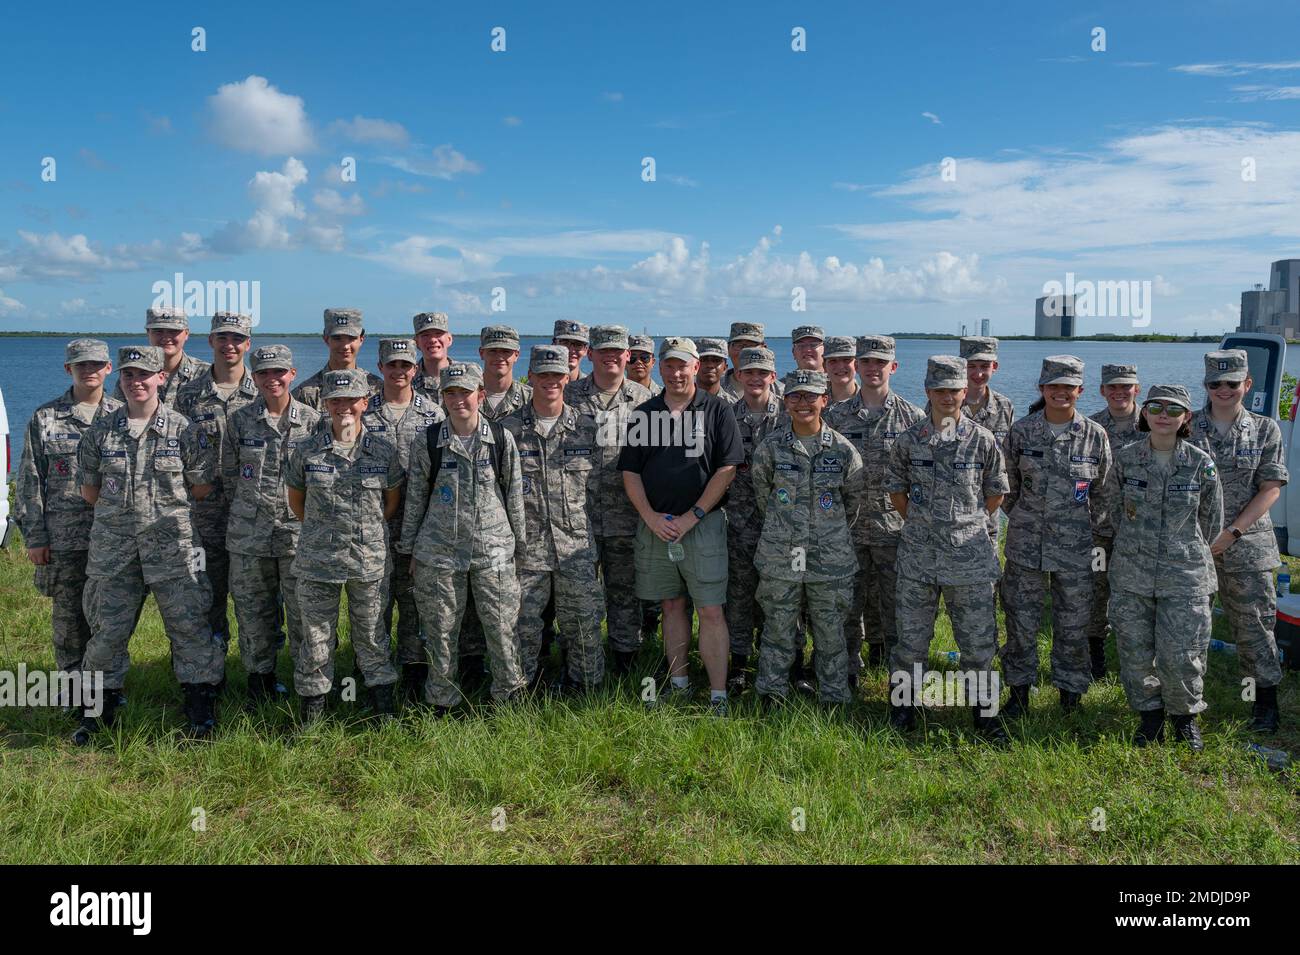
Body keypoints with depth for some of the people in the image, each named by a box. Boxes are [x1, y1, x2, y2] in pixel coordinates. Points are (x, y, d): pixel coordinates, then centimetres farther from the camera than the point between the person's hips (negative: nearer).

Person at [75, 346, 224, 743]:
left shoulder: (182, 429, -2)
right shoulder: (101, 431, 4)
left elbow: (202, 490, 3)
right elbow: (90, 492, 11)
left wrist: (167, 506, 7)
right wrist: (124, 508, 8)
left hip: (171, 545, -2)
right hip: (113, 546, 2)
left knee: (188, 626, 1)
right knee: (107, 630, 9)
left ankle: (199, 704, 14)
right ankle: (99, 707, 26)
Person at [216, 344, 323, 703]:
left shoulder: (312, 420, 0)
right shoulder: (240, 420, 3)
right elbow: (228, 474, 10)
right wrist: (246, 510, 8)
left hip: (299, 532, -1)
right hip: (249, 533, 2)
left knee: (304, 608, 2)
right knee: (252, 608, 9)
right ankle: (259, 676, 24)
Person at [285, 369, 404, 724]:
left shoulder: (384, 450, -1)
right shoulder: (306, 452, -1)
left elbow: (392, 501, 11)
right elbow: (296, 501, 12)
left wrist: (367, 531, 9)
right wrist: (323, 532, 10)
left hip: (370, 560, 0)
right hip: (317, 561, 0)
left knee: (371, 635, 11)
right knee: (316, 639, 8)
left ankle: (384, 709, 25)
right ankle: (311, 713, 23)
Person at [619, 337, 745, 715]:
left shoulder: (718, 411, 0)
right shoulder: (644, 414, 10)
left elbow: (727, 470, -6)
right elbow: (629, 472, 8)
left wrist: (691, 517, -11)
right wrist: (651, 517, -5)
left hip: (703, 524, -4)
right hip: (654, 525, 4)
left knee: (710, 611, -5)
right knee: (672, 605, 12)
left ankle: (718, 696, -1)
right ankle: (678, 683, 23)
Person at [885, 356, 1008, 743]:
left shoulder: (982, 439, 0)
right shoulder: (909, 440, 1)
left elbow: (996, 492, 9)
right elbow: (895, 487, 12)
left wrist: (969, 522, 7)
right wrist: (918, 522, 8)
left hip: (970, 554, 0)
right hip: (918, 554, 1)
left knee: (978, 637, 5)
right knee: (911, 637, 8)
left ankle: (983, 710, 21)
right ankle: (903, 704, 24)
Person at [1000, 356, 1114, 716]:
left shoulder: (1095, 435, -2)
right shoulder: (1021, 430, -2)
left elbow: (1103, 491, 8)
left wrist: (1089, 527, 8)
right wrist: (1022, 519, 11)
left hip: (1075, 548, 0)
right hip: (1026, 544, 0)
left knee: (1074, 623, 9)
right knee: (1021, 620, 6)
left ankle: (1071, 693, 26)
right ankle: (1019, 690, 21)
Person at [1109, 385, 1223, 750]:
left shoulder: (1201, 463, -5)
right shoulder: (1125, 458, -1)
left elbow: (1211, 521, 7)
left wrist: (1186, 552, 13)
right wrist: (1135, 547, 12)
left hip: (1184, 574, -2)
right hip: (1131, 574, 2)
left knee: (1180, 655, -2)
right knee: (1135, 651, 6)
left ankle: (1185, 715, 25)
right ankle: (1150, 715, 28)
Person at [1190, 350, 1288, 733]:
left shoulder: (1265, 429, 2)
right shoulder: (1187, 428, 2)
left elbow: (1271, 489, -2)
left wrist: (1232, 532, -11)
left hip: (1247, 544, -1)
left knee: (1253, 622, 3)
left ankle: (1266, 701, 17)